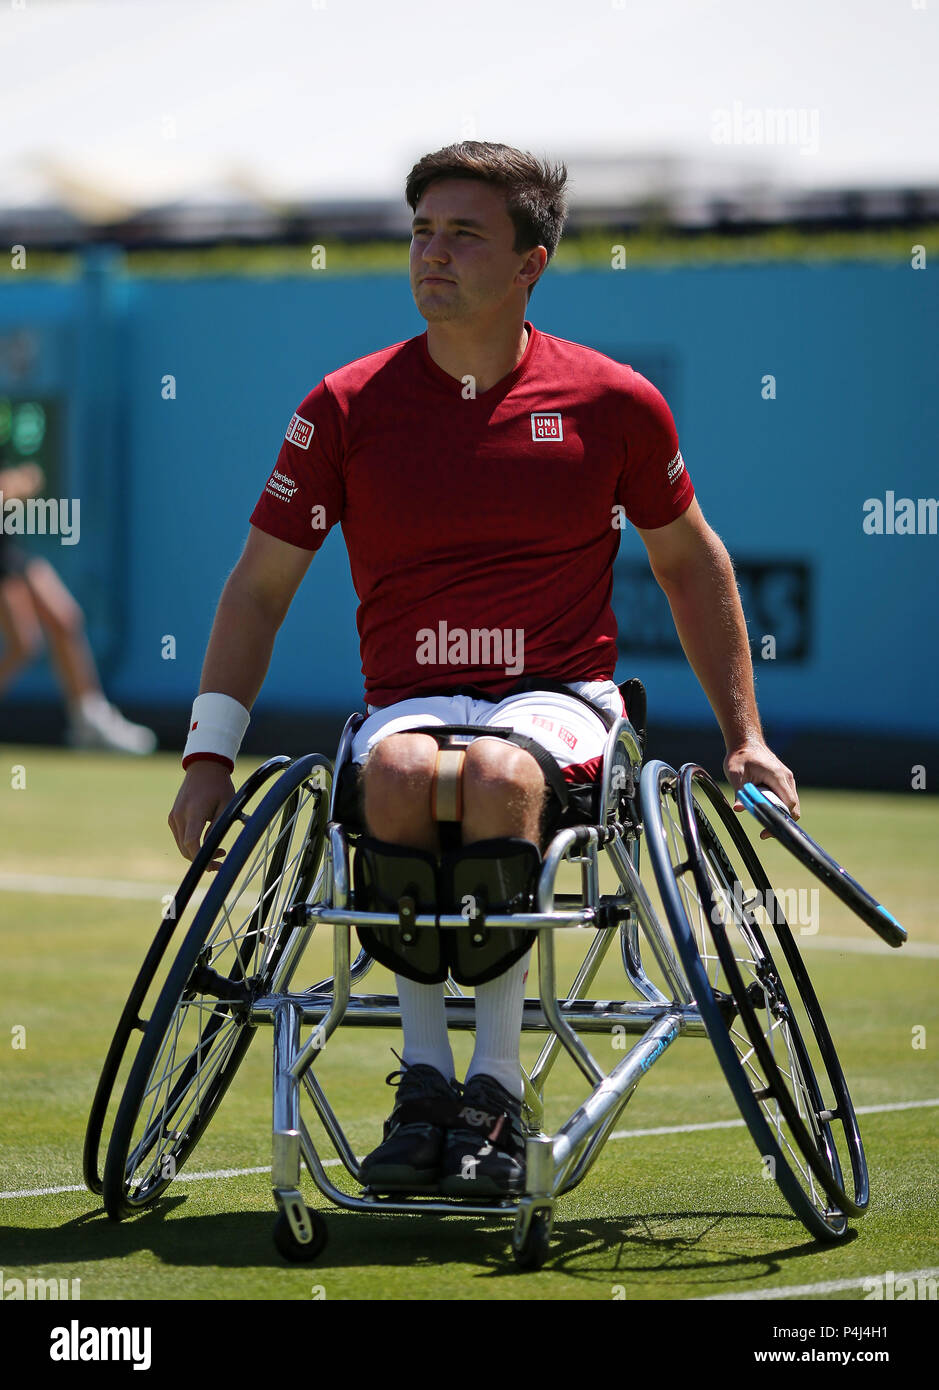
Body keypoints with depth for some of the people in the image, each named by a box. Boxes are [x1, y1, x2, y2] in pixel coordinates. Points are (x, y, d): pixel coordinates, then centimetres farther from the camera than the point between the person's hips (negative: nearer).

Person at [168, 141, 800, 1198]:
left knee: (499, 773, -37)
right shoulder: (349, 407, 4)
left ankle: (496, 1088, -26)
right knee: (401, 770, -36)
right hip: (410, 699, 1)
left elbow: (690, 563, 18)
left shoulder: (614, 404, 3)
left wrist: (746, 740, 16)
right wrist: (209, 754, 2)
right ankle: (422, 1080, -26)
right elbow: (260, 585, 10)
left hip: (558, 698, -1)